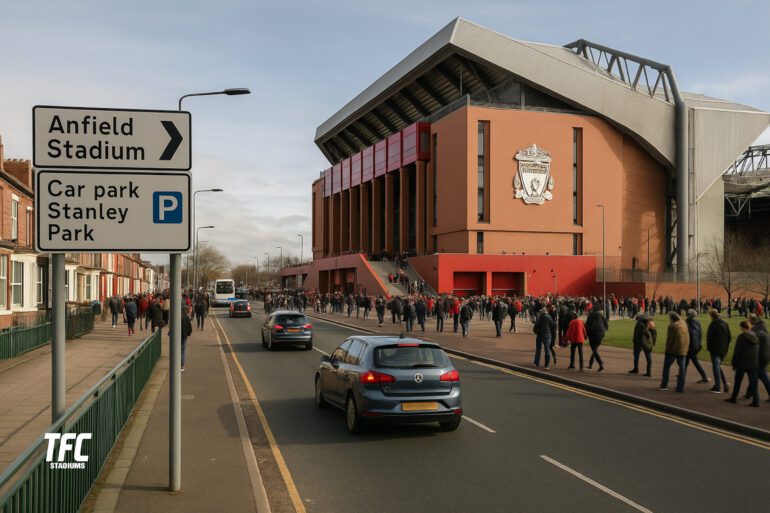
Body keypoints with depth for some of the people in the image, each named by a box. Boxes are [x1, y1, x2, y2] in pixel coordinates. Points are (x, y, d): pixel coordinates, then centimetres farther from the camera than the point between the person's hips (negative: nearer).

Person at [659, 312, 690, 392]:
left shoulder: (672, 326, -13)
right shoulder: (684, 324, 9)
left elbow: (669, 339, -12)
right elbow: (687, 338, 14)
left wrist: (667, 348, -1)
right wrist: (686, 348, 18)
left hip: (673, 350, -6)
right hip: (683, 350, 6)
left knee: (666, 366, 7)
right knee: (682, 368, 7)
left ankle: (664, 385, 8)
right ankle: (681, 387, 5)